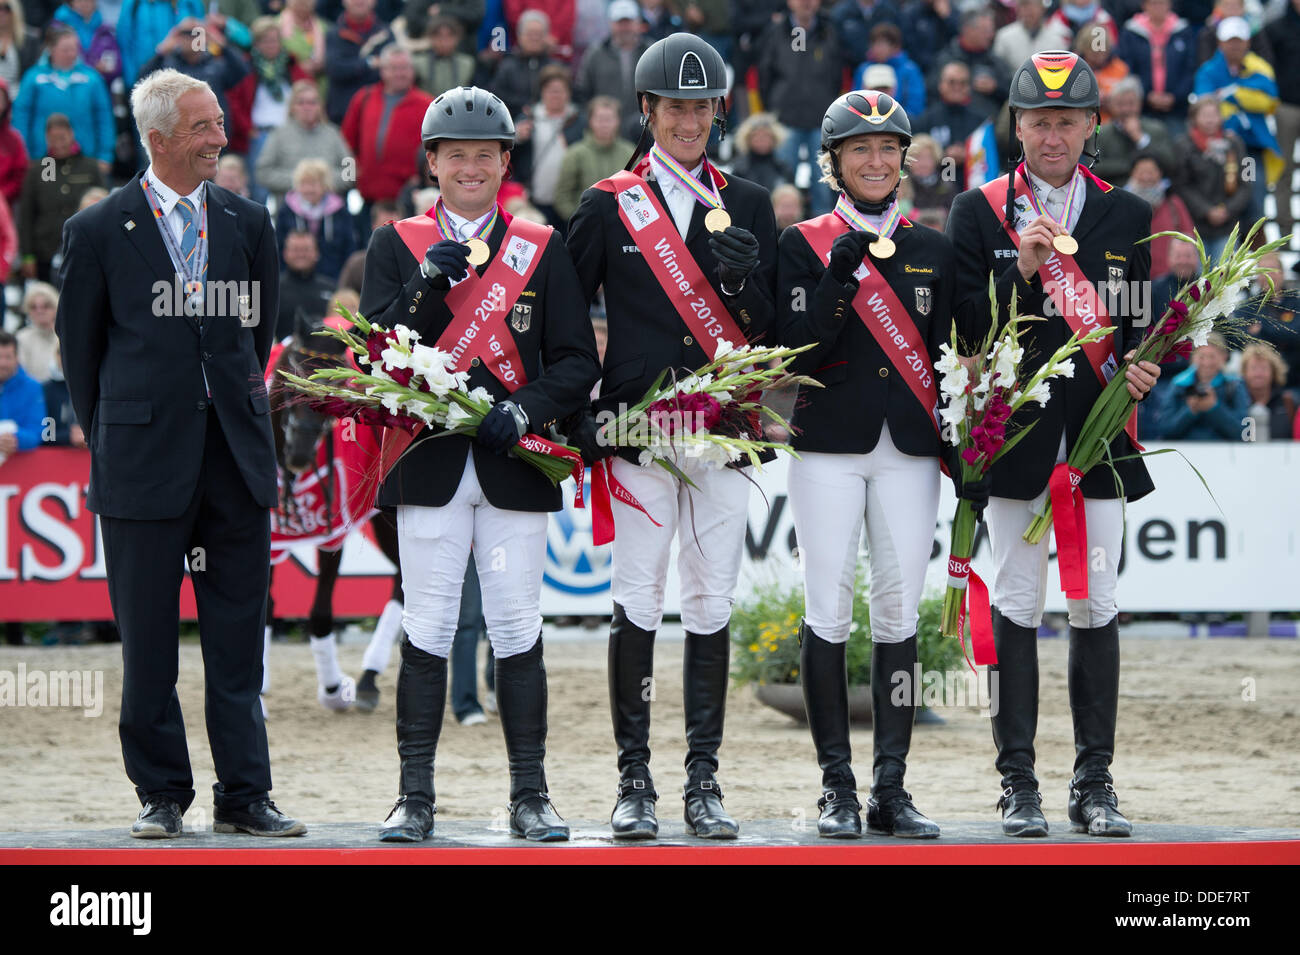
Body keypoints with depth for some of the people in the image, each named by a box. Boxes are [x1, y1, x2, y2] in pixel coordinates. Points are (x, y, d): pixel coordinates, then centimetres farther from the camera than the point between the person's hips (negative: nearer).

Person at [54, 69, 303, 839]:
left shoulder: (248, 222, 8)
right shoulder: (98, 231, -1)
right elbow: (81, 347, 6)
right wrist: (112, 442, 8)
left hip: (237, 457, 3)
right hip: (145, 458, -2)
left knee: (239, 639, 4)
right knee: (148, 641, 3)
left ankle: (245, 796, 9)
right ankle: (162, 795, 12)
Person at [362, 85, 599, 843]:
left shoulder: (543, 250, 8)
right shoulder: (397, 247, 8)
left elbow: (577, 364, 3)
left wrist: (525, 411, -15)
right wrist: (427, 284, -16)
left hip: (515, 464, 0)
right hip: (430, 464, 0)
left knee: (518, 631, 1)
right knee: (427, 631, -1)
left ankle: (531, 798, 6)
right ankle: (416, 799, 3)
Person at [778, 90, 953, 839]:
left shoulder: (933, 249, 11)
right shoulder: (805, 243, 3)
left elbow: (947, 356, 11)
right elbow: (802, 352, -8)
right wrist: (843, 273, -17)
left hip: (910, 452, 2)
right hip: (830, 447, -2)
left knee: (900, 615, 1)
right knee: (829, 611, -5)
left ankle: (892, 789, 5)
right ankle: (838, 788, 1)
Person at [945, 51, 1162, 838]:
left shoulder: (1127, 216, 12)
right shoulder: (979, 212, 5)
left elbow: (1140, 324, 13)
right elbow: (968, 328, -2)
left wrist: (1143, 369, -8)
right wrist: (1023, 271, -16)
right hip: (1017, 438, -2)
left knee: (1096, 609, 2)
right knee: (1017, 608, -1)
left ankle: (1095, 783, 8)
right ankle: (1019, 783, 5)